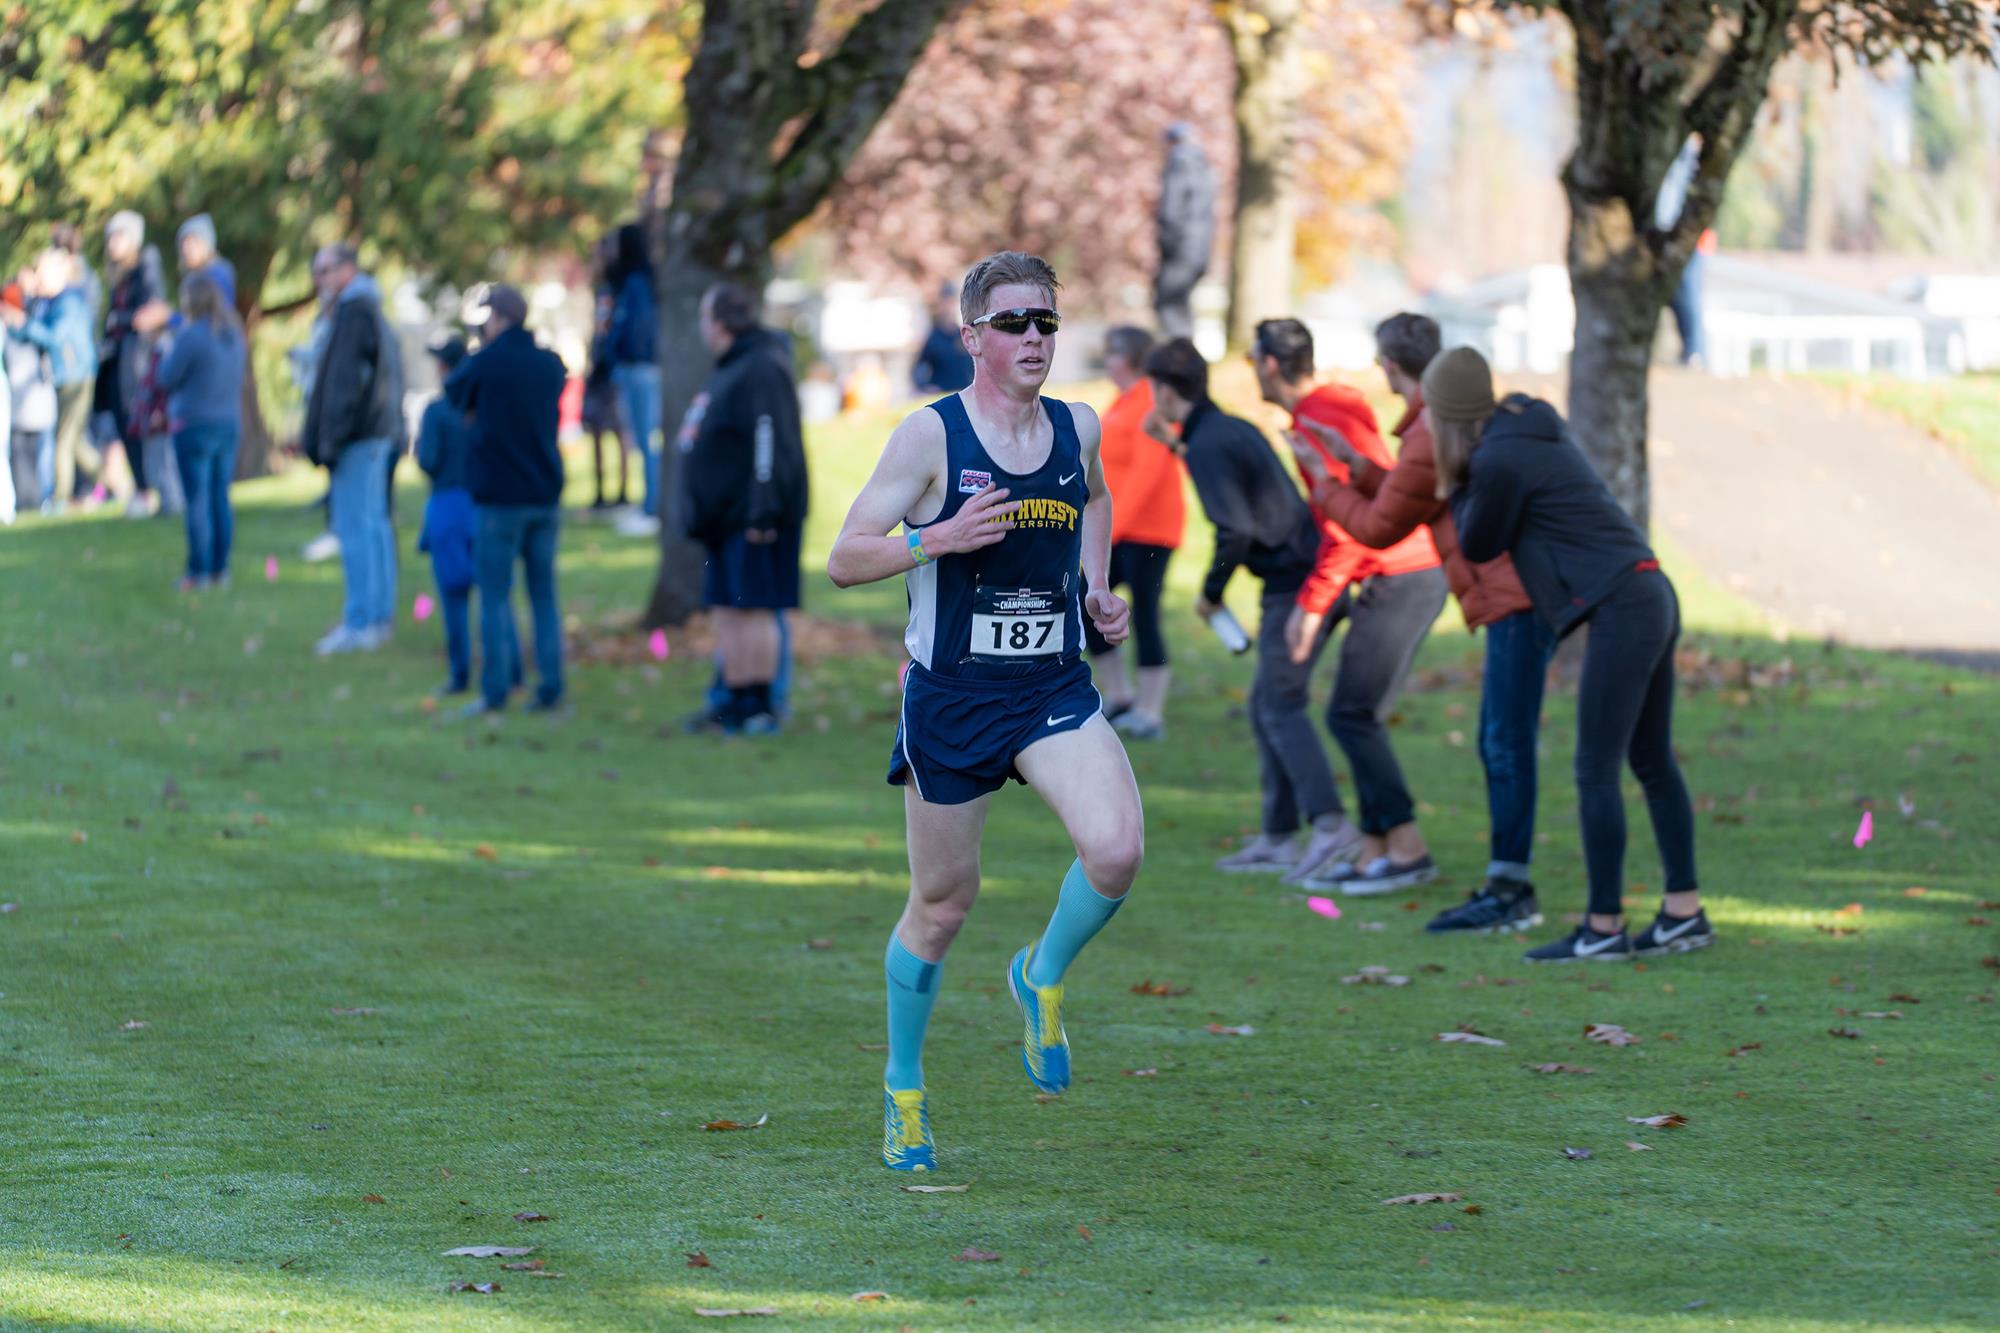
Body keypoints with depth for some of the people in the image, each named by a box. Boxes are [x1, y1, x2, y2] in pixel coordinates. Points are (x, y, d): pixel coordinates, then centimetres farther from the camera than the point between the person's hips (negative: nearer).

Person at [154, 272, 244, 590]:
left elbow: (167, 378, -11)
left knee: (197, 500, -1)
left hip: (195, 424, -6)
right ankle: (220, 569, 14)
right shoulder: (234, 334, 4)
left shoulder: (192, 336, -18)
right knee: (220, 498, 11)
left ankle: (198, 572, 0)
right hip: (229, 423, 6)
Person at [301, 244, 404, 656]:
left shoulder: (354, 313, -14)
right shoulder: (372, 312, 18)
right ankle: (380, 615, 17)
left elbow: (343, 382, -19)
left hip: (357, 436, -11)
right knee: (374, 524, 13)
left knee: (353, 529, -10)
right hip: (378, 434, 11)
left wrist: (331, 440, -19)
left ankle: (360, 624, -11)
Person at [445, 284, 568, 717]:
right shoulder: (550, 364, 4)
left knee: (495, 596, 0)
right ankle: (550, 689, 6)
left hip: (501, 495, -5)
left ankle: (495, 690, -3)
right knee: (544, 596, 8)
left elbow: (453, 392, 6)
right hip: (546, 494, 5)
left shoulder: (487, 362, -10)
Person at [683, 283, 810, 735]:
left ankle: (760, 706, -6)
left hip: (753, 521, -10)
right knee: (726, 611, 9)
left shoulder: (762, 370, -14)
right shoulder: (728, 370, 19)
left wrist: (763, 511, -26)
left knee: (753, 608, -9)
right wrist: (701, 514, 24)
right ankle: (737, 702, 13)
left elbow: (770, 443, -21)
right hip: (726, 519, 10)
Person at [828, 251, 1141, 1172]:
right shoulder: (931, 435, -9)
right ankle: (904, 1087, 28)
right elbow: (843, 560, -9)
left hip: (1055, 691, 3)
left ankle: (1043, 977, 9)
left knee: (1116, 850, -22)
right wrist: (939, 538, -24)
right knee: (942, 904, 7)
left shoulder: (1077, 429, 5)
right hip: (950, 696, -3)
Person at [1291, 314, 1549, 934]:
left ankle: (1509, 889, -11)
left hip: (1516, 597, -10)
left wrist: (1319, 477, 13)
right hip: (1516, 595, 10)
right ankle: (1507, 889, 12)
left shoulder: (1430, 436, -13)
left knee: (1507, 745, -10)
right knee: (1498, 744, 11)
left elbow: (1379, 527, 0)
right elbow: (1414, 505, 25)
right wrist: (1352, 460, 26)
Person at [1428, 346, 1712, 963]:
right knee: (1654, 763, 14)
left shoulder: (1499, 460, -12)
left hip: (1620, 610, -10)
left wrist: (1457, 484, 10)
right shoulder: (1534, 428, 15)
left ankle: (1604, 928, -2)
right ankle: (1684, 913, 17)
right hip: (1652, 595, 10)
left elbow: (1479, 545, 0)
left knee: (1596, 773, -5)